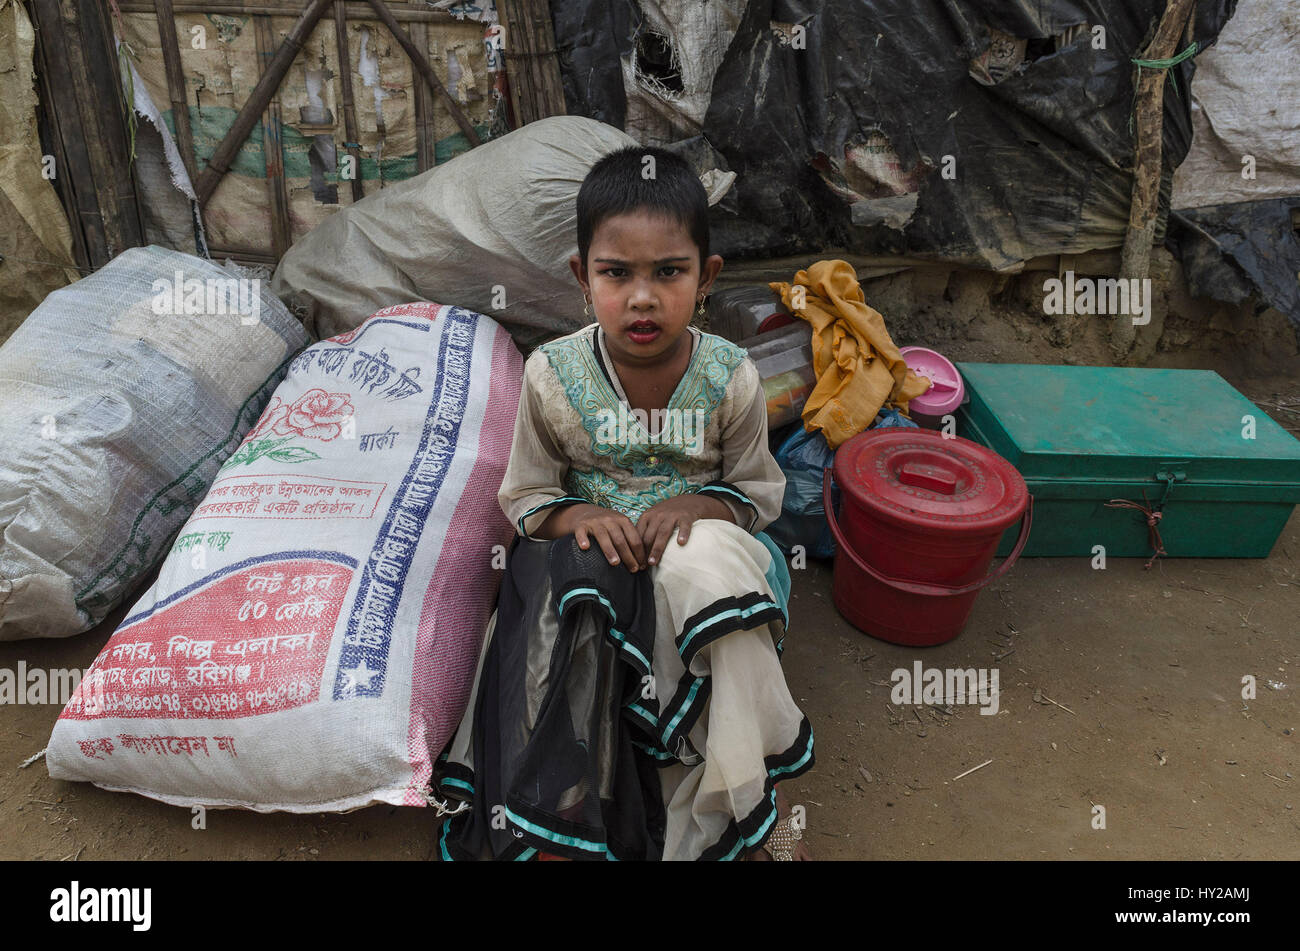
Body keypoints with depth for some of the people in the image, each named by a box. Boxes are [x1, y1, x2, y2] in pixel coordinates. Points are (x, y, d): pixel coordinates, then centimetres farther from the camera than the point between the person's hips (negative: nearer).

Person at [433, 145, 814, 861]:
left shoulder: (730, 377, -8)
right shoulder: (552, 375, -8)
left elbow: (759, 493, 3)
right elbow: (526, 494, 3)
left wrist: (696, 505, -19)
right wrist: (579, 516, -20)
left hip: (698, 546, 0)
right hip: (588, 547, 1)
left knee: (703, 561, -35)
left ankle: (749, 791, -15)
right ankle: (557, 829, -12)